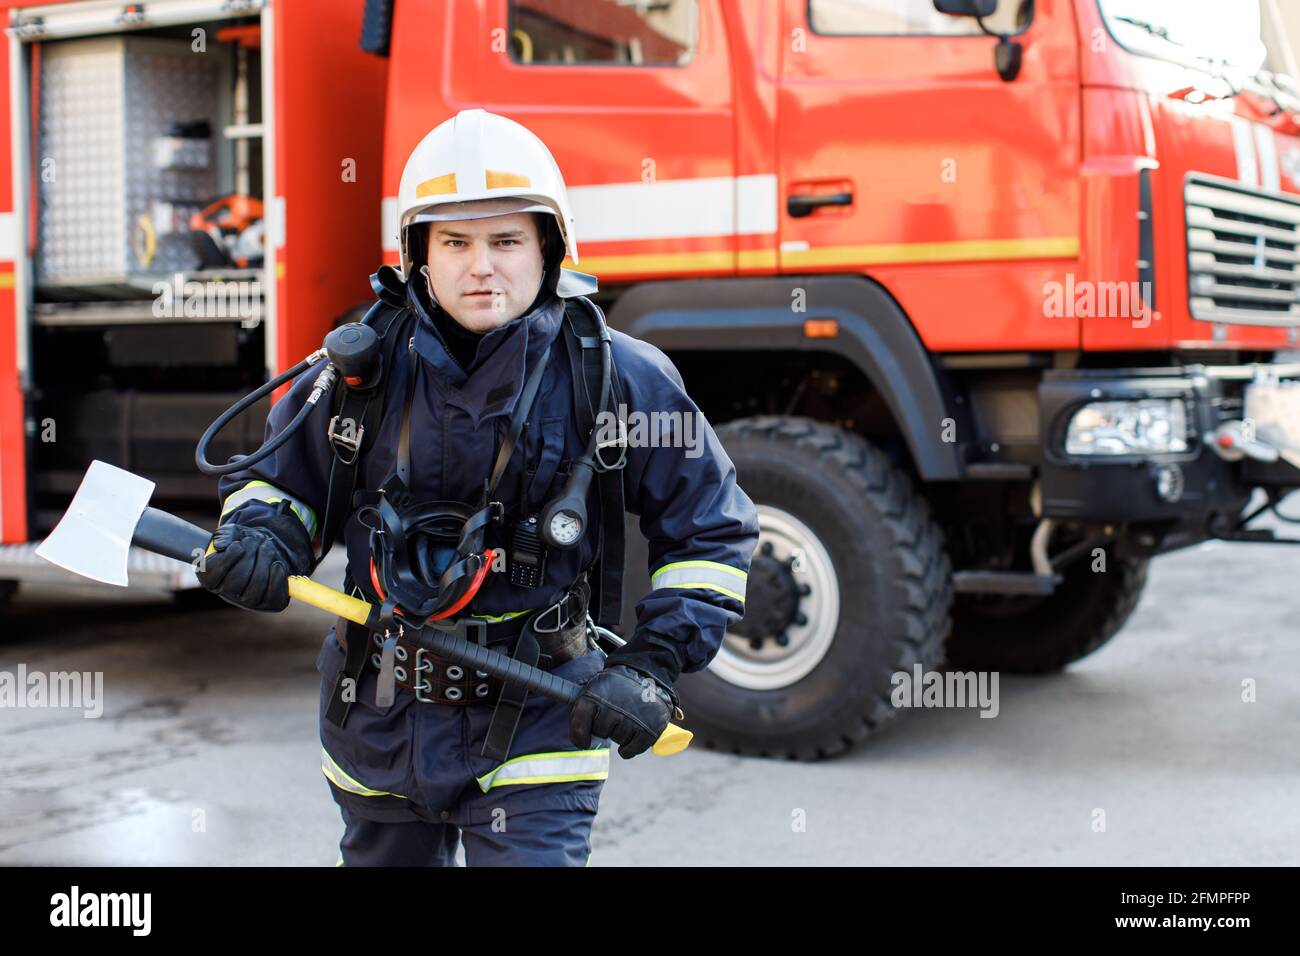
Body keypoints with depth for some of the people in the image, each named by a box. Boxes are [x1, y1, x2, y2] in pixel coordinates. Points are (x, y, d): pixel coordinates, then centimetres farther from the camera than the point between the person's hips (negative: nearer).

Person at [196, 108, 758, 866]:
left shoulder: (616, 377, -10)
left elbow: (712, 531, -2)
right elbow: (280, 477, 11)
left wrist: (655, 664, -10)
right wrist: (258, 541, -11)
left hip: (537, 732, -3)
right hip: (379, 726, 4)